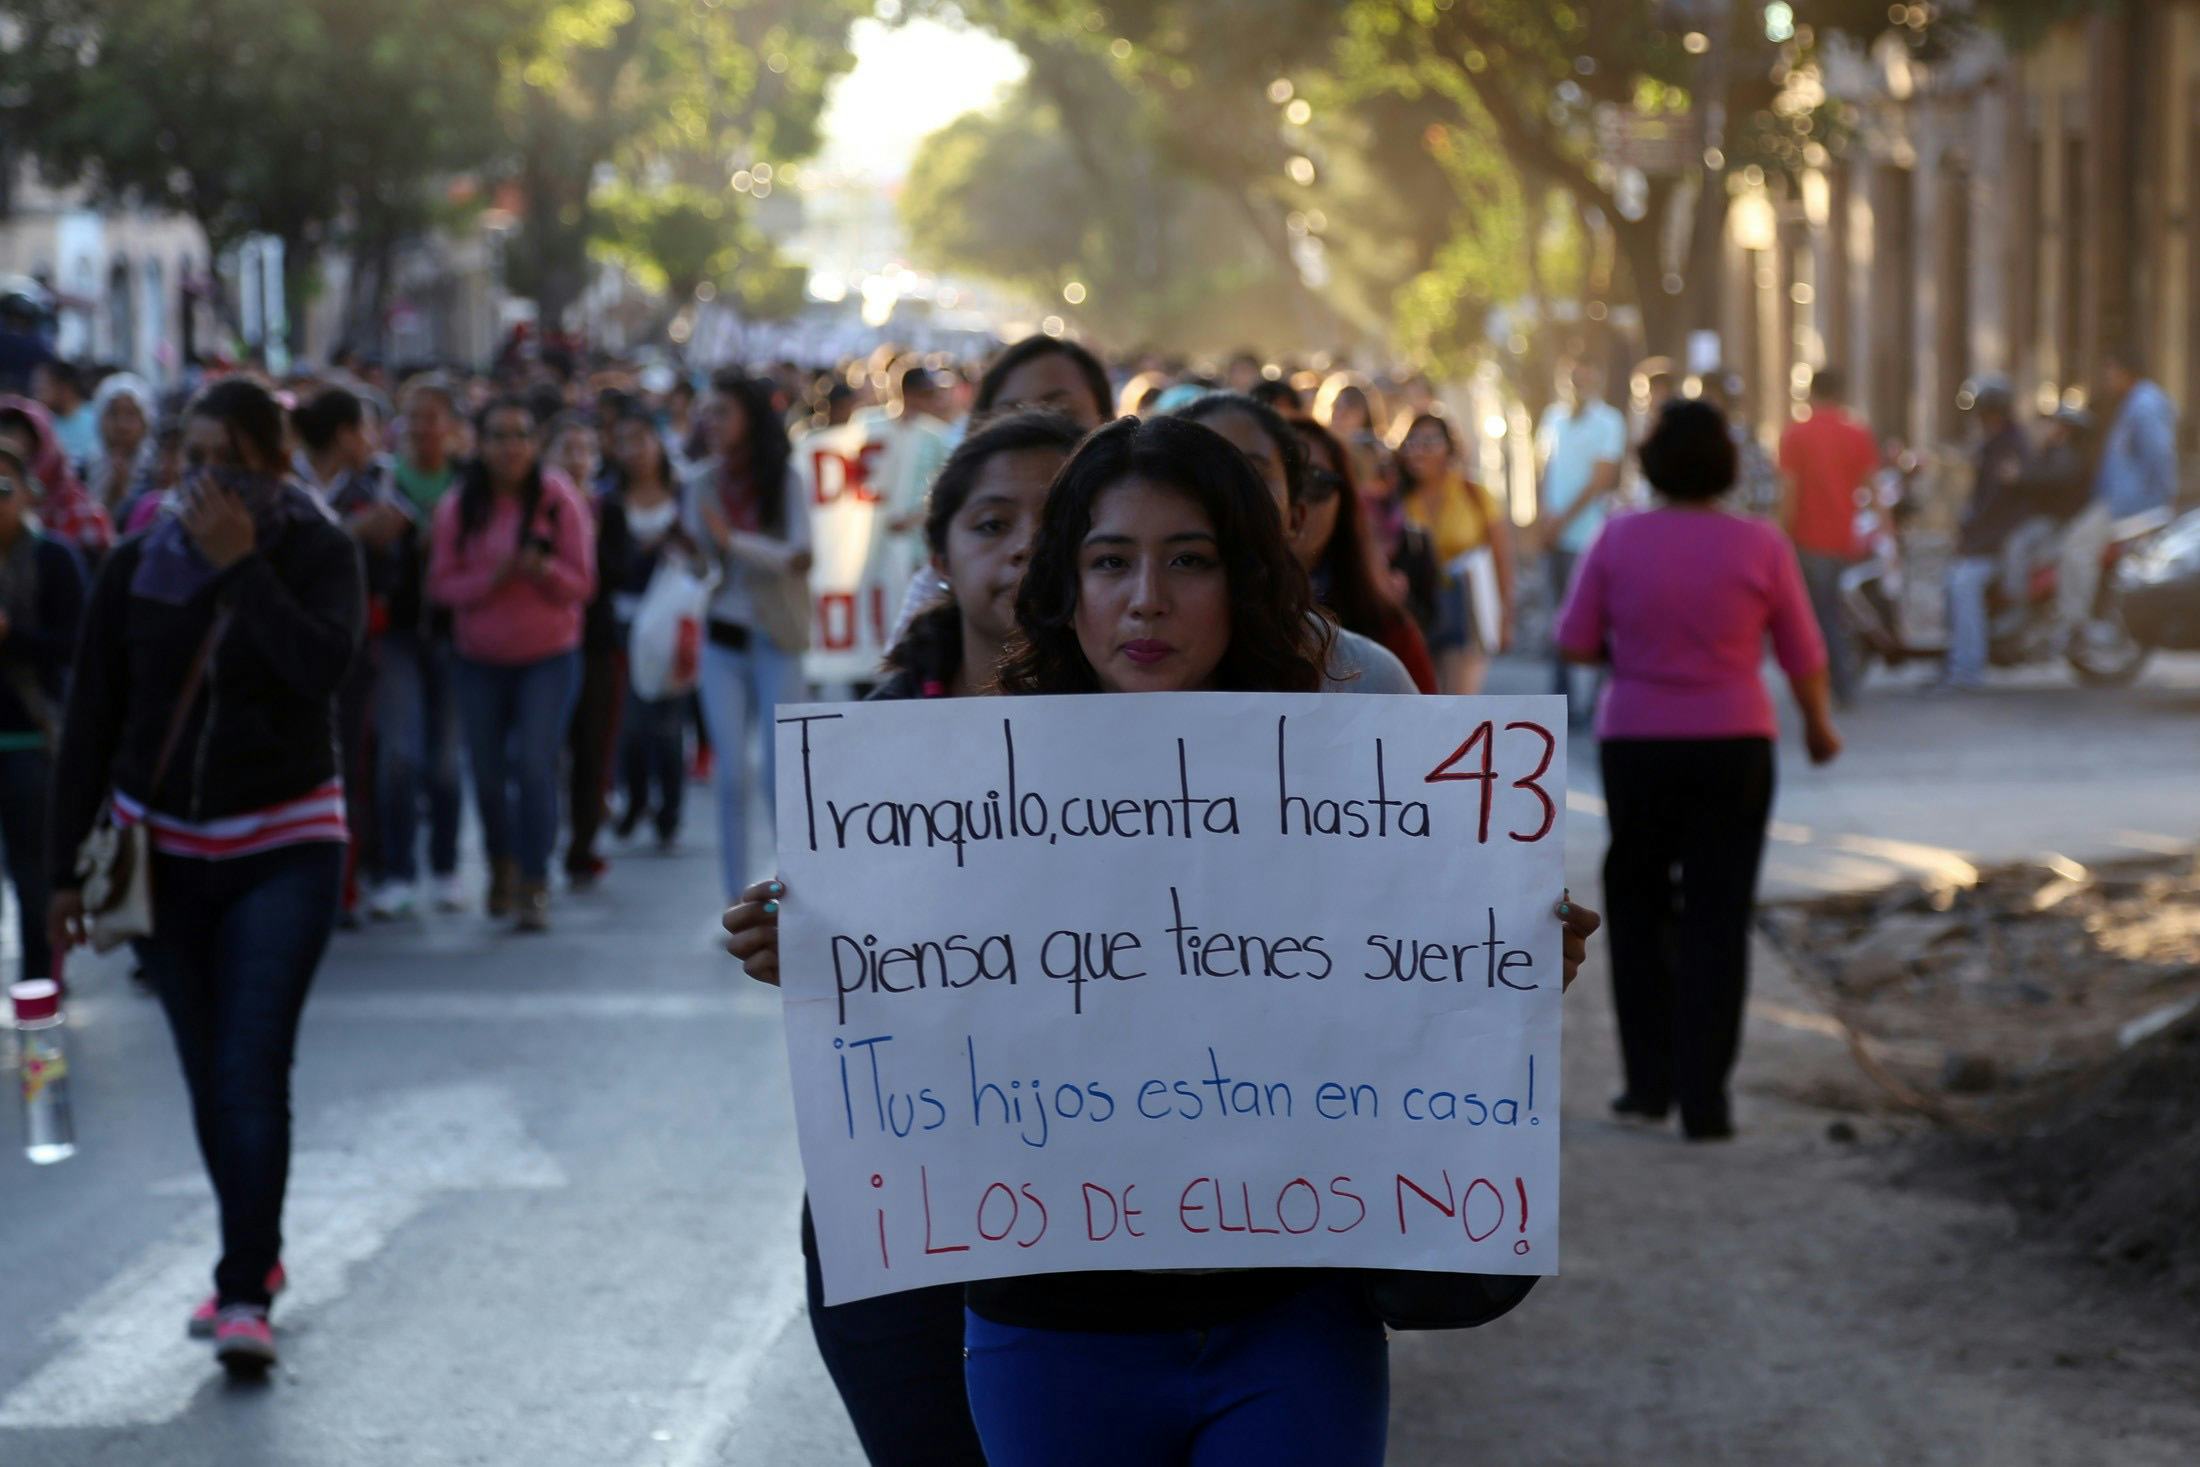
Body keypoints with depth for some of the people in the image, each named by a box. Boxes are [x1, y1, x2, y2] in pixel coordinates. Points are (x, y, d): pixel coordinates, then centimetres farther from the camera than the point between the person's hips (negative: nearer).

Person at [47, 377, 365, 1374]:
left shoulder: (320, 555, -5)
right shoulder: (137, 568, 0)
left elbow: (323, 664, -24)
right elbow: (90, 722, 4)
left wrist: (241, 565, -22)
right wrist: (66, 868, 3)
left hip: (285, 849, -3)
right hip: (163, 846, 3)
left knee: (253, 1067, -12)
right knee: (207, 1075, 10)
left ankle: (244, 1293, -12)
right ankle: (256, 1254, 27)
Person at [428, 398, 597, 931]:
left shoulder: (560, 499, -6)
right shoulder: (457, 506, -2)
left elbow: (581, 584, -5)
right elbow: (442, 585, -3)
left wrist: (544, 569, -26)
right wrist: (494, 577, -20)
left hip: (549, 655, -2)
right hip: (480, 659, 2)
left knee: (534, 764, -15)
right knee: (487, 771, 6)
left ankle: (535, 885, -8)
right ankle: (502, 864, 31)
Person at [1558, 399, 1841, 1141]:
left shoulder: (1618, 539, -6)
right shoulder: (1759, 546, -6)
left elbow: (1576, 642, -3)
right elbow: (1803, 655, 2)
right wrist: (1818, 725, 20)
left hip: (1636, 745, 0)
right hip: (1734, 745, 0)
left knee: (1638, 910, 17)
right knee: (1717, 920, 4)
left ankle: (1650, 1079, 16)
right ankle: (1704, 1098, 1)